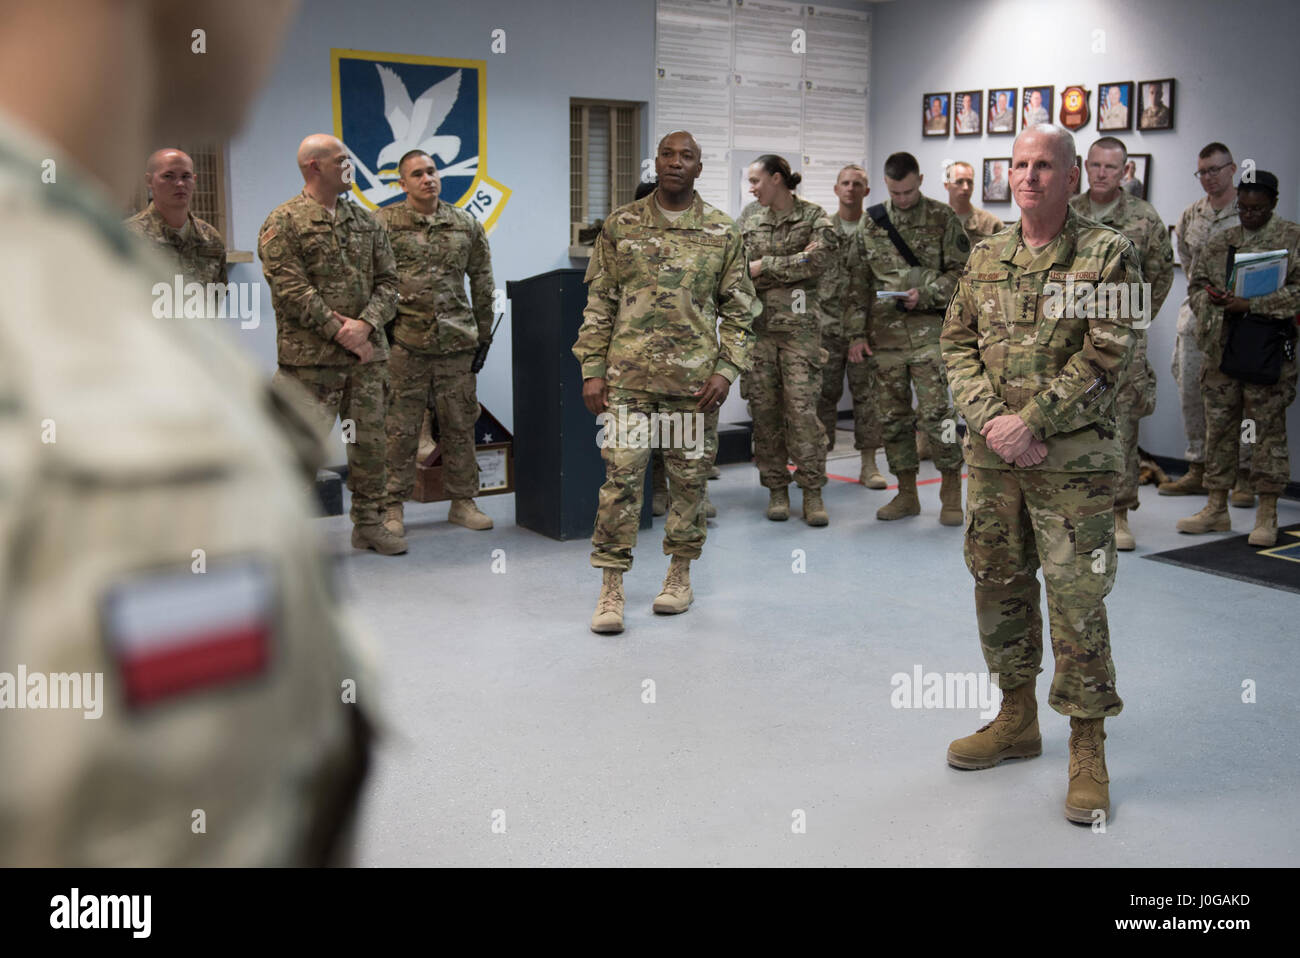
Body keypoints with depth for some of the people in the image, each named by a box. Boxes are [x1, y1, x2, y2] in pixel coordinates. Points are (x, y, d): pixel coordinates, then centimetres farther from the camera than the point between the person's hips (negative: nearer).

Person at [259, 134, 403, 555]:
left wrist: (365, 324, -9)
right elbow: (292, 291, -12)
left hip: (366, 352, 5)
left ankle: (368, 523, 21)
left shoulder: (367, 223, 14)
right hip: (310, 358, -5)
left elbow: (387, 281, 9)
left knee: (370, 440, 9)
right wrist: (338, 331, -15)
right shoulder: (283, 224, -4)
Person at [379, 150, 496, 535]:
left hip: (457, 343, 3)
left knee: (460, 425, 9)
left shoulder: (466, 225, 9)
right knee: (400, 428, 1)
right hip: (404, 344, -3)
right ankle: (392, 507, 11)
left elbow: (483, 282, 16)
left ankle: (463, 502, 20)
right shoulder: (385, 223, 0)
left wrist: (483, 334, 14)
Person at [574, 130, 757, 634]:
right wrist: (592, 370, 0)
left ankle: (680, 574, 24)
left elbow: (738, 309, 7)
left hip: (695, 378, 1)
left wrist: (727, 369, -4)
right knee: (621, 475, -4)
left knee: (689, 477, 8)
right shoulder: (621, 225, 5)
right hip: (629, 374, -1)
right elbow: (599, 304, 6)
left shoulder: (723, 232, 5)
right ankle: (611, 588, 3)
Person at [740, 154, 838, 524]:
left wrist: (764, 267, -9)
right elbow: (740, 267, 3)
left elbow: (819, 258, -13)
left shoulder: (813, 217, 2)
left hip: (799, 324, -3)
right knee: (764, 409, 3)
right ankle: (776, 489, 13)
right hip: (758, 323, 4)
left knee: (802, 407, -8)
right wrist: (793, 263, -10)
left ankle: (812, 491, 0)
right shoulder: (749, 218, 12)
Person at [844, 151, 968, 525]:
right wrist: (856, 333, 7)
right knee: (892, 415, 8)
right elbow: (859, 282, 12)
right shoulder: (872, 222, 10)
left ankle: (951, 492, 3)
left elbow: (961, 272, 1)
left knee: (934, 412, -11)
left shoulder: (943, 219, 1)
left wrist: (925, 293, -14)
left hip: (928, 330, -4)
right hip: (884, 334, 4)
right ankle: (906, 493, 19)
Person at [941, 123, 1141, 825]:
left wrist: (1031, 421, -17)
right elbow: (957, 345, 7)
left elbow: (1105, 355, -12)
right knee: (999, 585, 14)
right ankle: (1017, 717, 31)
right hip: (989, 455, 5)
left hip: (1071, 459, -5)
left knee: (1077, 602, -3)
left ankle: (1088, 749, 9)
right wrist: (991, 420, -9)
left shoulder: (1107, 254, -5)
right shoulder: (986, 258, 10)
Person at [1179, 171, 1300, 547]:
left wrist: (1252, 304, -17)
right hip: (1221, 347, 5)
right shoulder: (1220, 241, 14)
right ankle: (1217, 508, 18)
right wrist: (1214, 300, -4)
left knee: (1269, 429, -1)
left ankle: (1267, 515, 6)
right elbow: (1196, 284, 17)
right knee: (1219, 427, 8)